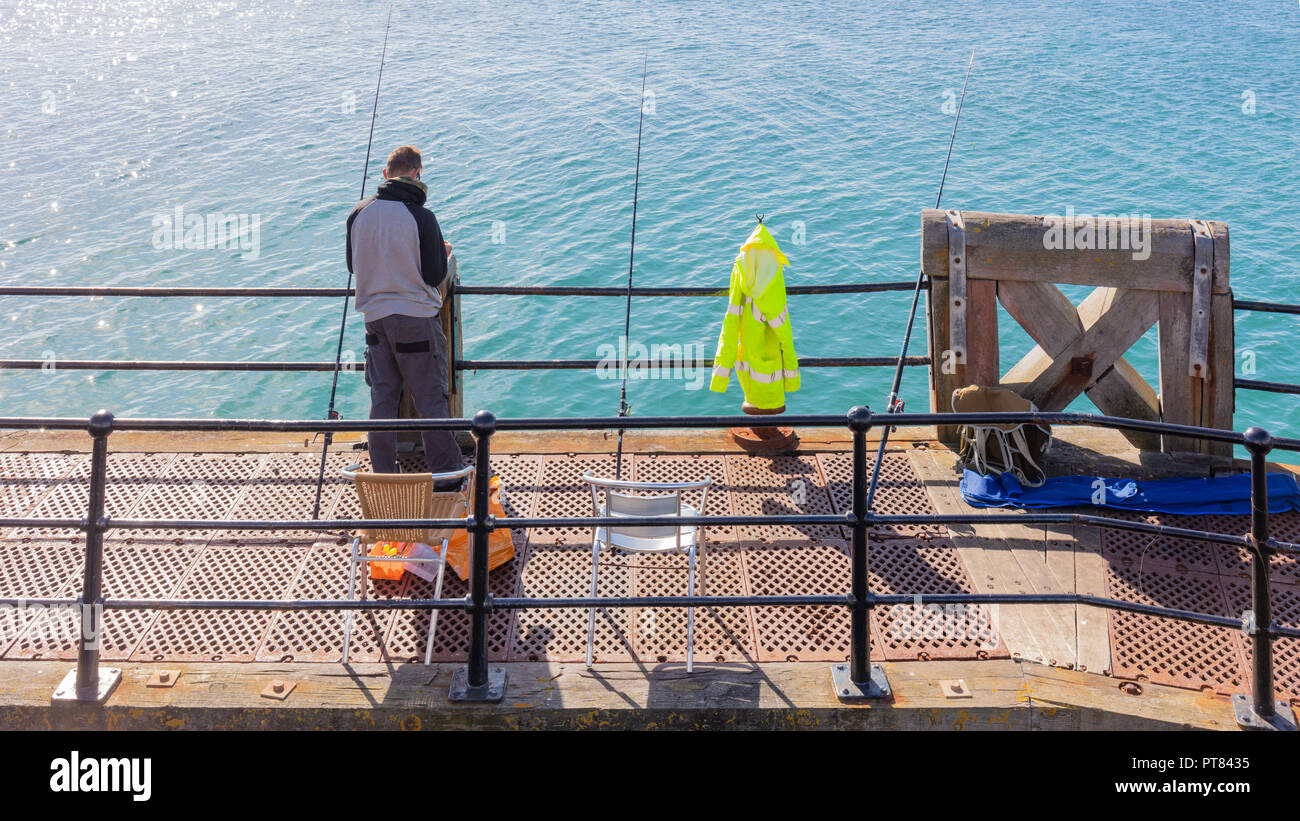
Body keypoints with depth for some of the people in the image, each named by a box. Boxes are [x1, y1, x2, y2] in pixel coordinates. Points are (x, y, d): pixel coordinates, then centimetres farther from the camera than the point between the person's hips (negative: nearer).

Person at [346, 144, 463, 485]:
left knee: (383, 399, 11)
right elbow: (435, 275, -8)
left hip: (374, 316, 5)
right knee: (431, 399, 5)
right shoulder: (421, 217, -14)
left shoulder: (358, 214, 1)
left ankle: (383, 475, 16)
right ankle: (445, 473, 13)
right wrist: (444, 252, 11)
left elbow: (353, 266, 12)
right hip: (416, 318, -4)